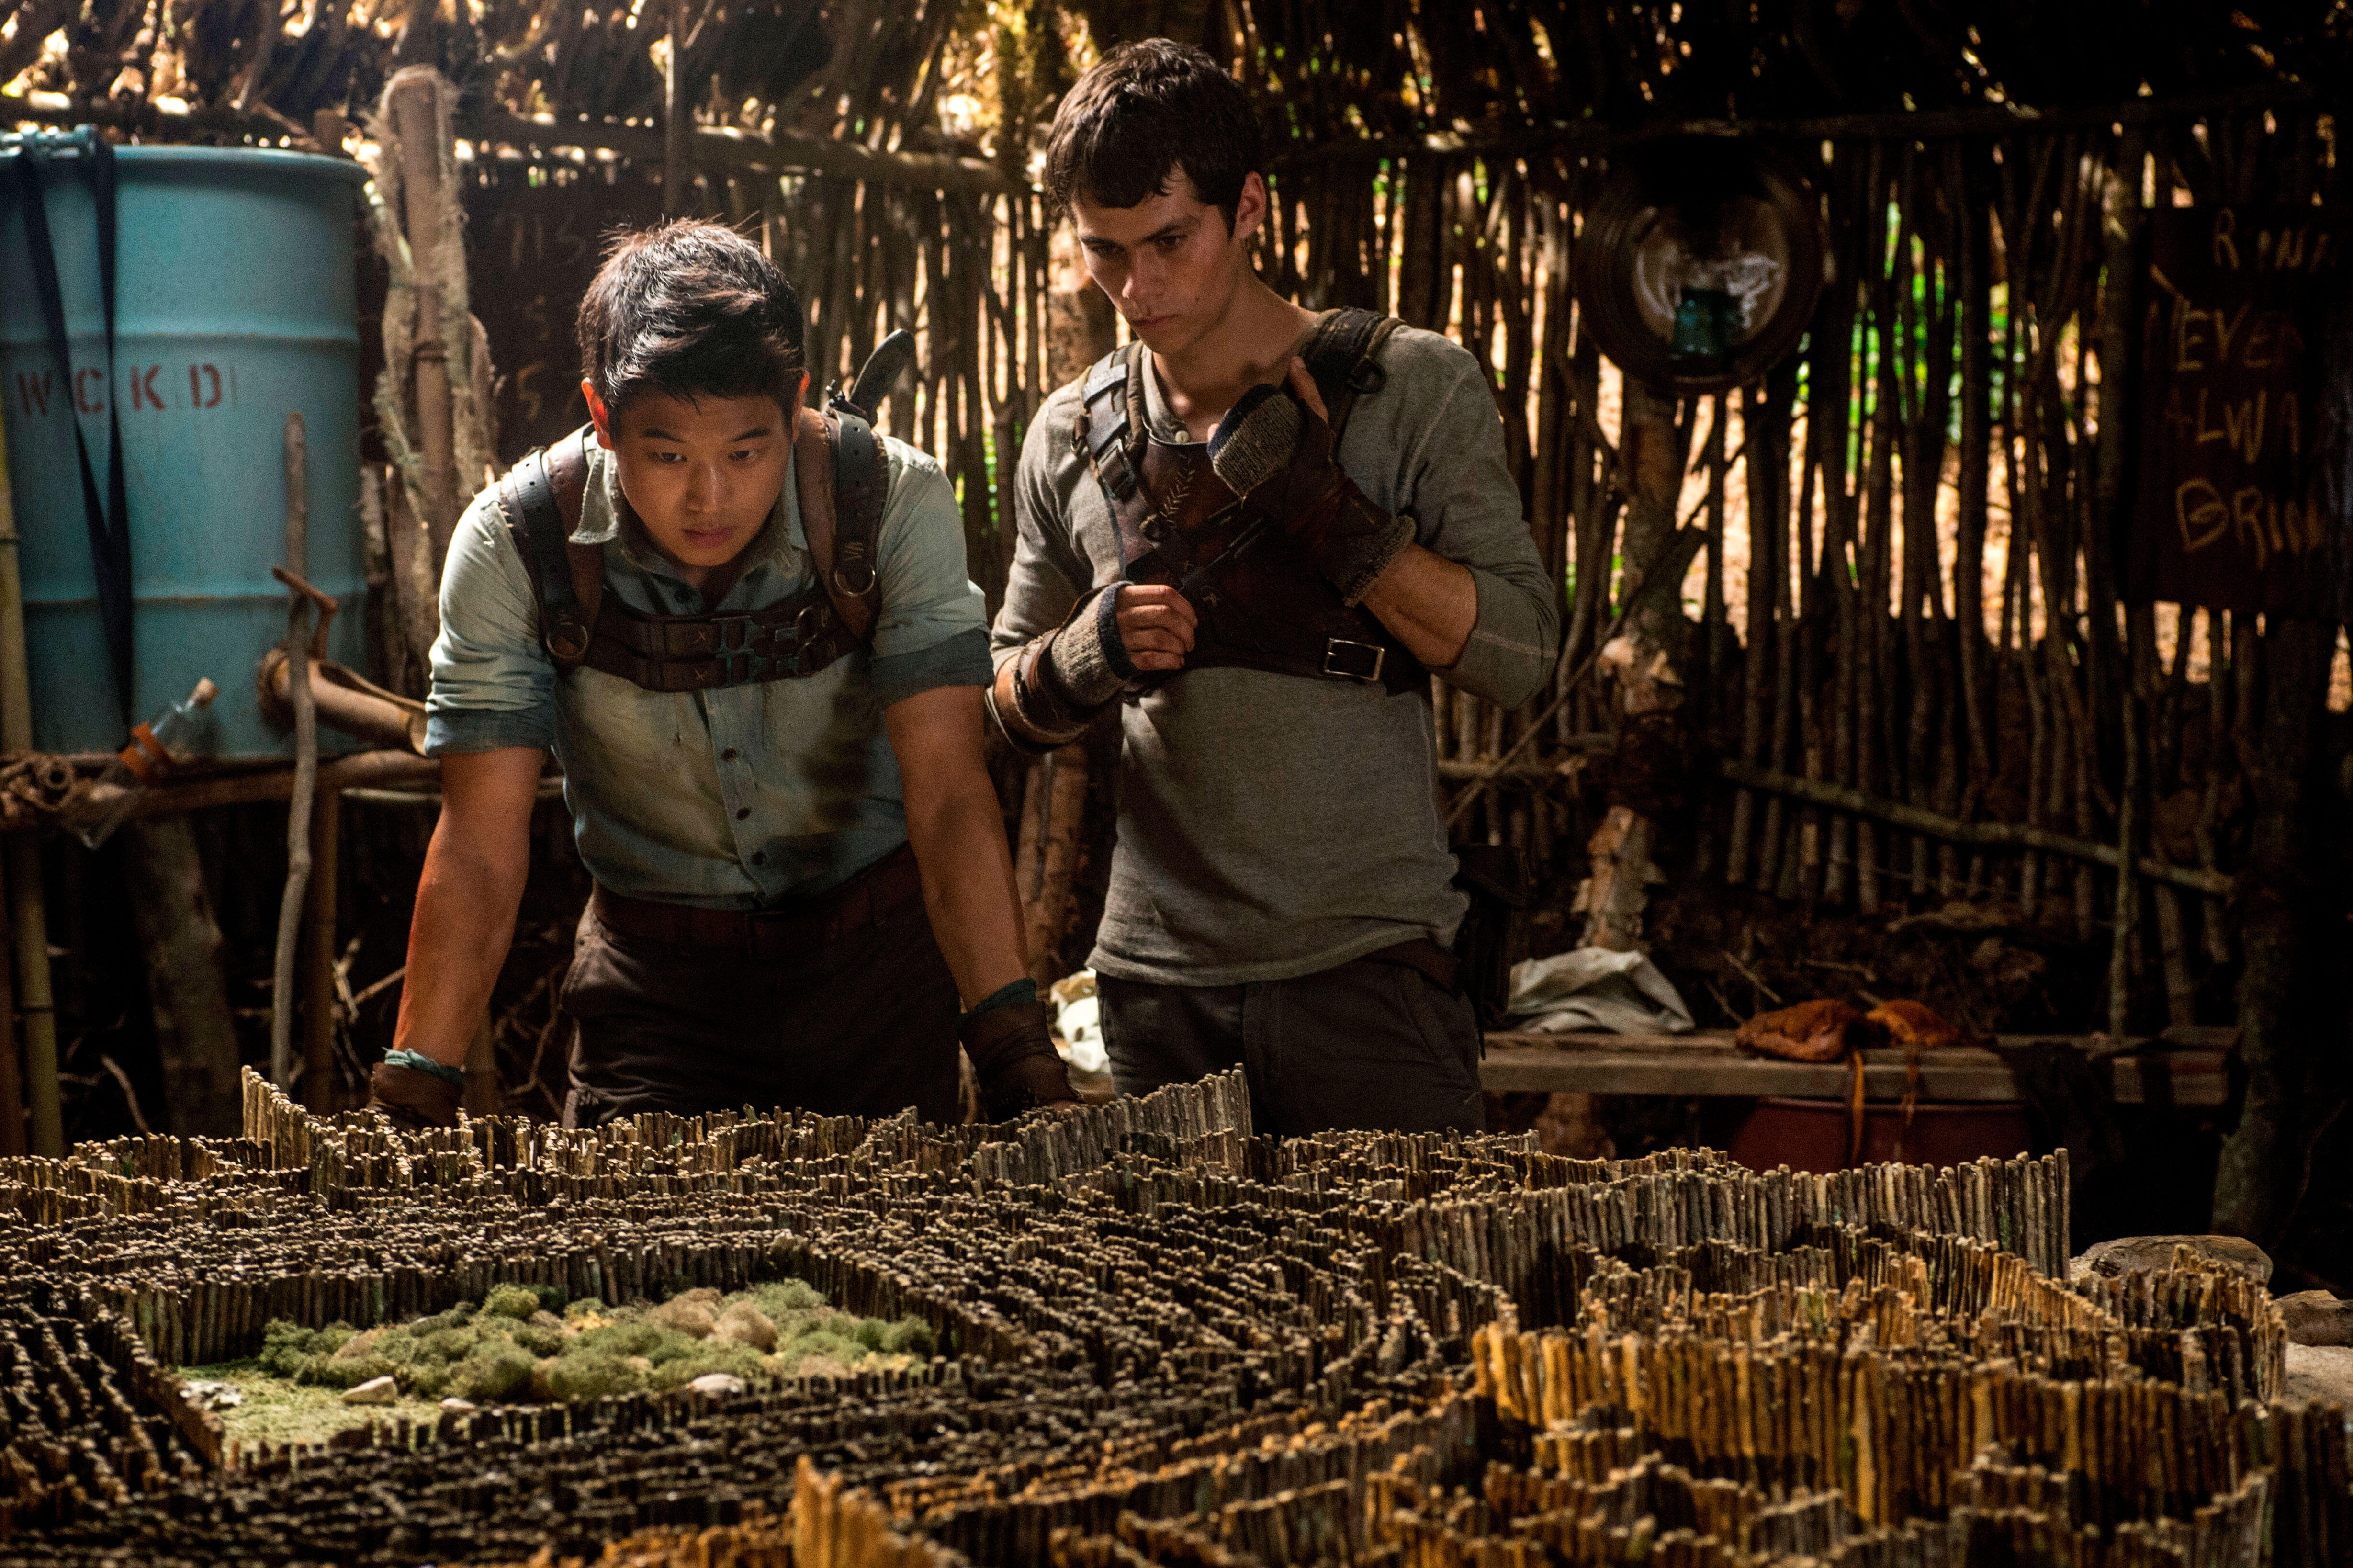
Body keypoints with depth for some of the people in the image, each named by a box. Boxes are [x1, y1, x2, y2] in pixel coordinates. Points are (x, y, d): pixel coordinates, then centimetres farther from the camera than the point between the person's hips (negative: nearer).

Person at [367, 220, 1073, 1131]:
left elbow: (948, 794, -25)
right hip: (655, 969, 0)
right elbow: (481, 847, -16)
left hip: (876, 949, 0)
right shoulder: (515, 544, -18)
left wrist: (1017, 1055, -35)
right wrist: (410, 1099, -23)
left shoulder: (895, 503, -20)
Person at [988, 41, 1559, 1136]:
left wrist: (1325, 508, -16)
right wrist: (1084, 656, -6)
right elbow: (1011, 705, 18)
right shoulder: (1072, 438, 9)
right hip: (1158, 981, 3)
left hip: (1370, 971, -3)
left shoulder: (1413, 388, -1)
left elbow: (1520, 655, -7)